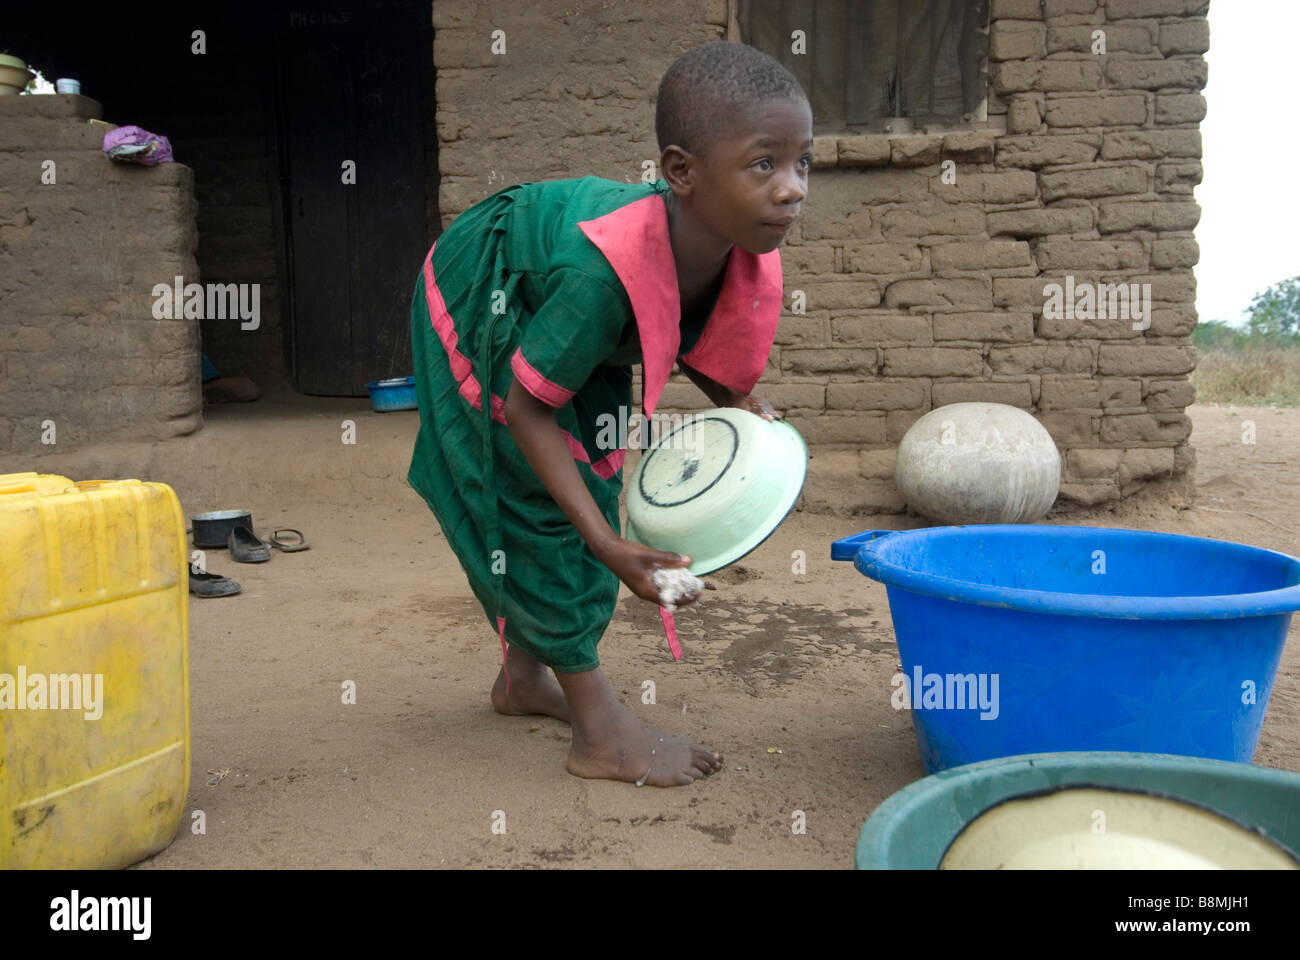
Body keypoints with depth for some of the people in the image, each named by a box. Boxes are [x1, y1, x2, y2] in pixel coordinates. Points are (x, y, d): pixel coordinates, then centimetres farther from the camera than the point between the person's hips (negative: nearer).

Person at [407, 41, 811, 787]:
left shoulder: (746, 259, -24)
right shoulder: (606, 271, -45)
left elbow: (695, 345, -2)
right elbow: (527, 404, -35)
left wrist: (744, 407, -21)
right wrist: (608, 544, -39)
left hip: (554, 306, 8)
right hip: (483, 300, -7)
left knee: (588, 484, 10)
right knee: (539, 494, -13)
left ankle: (526, 672, 30)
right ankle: (603, 731, -5)